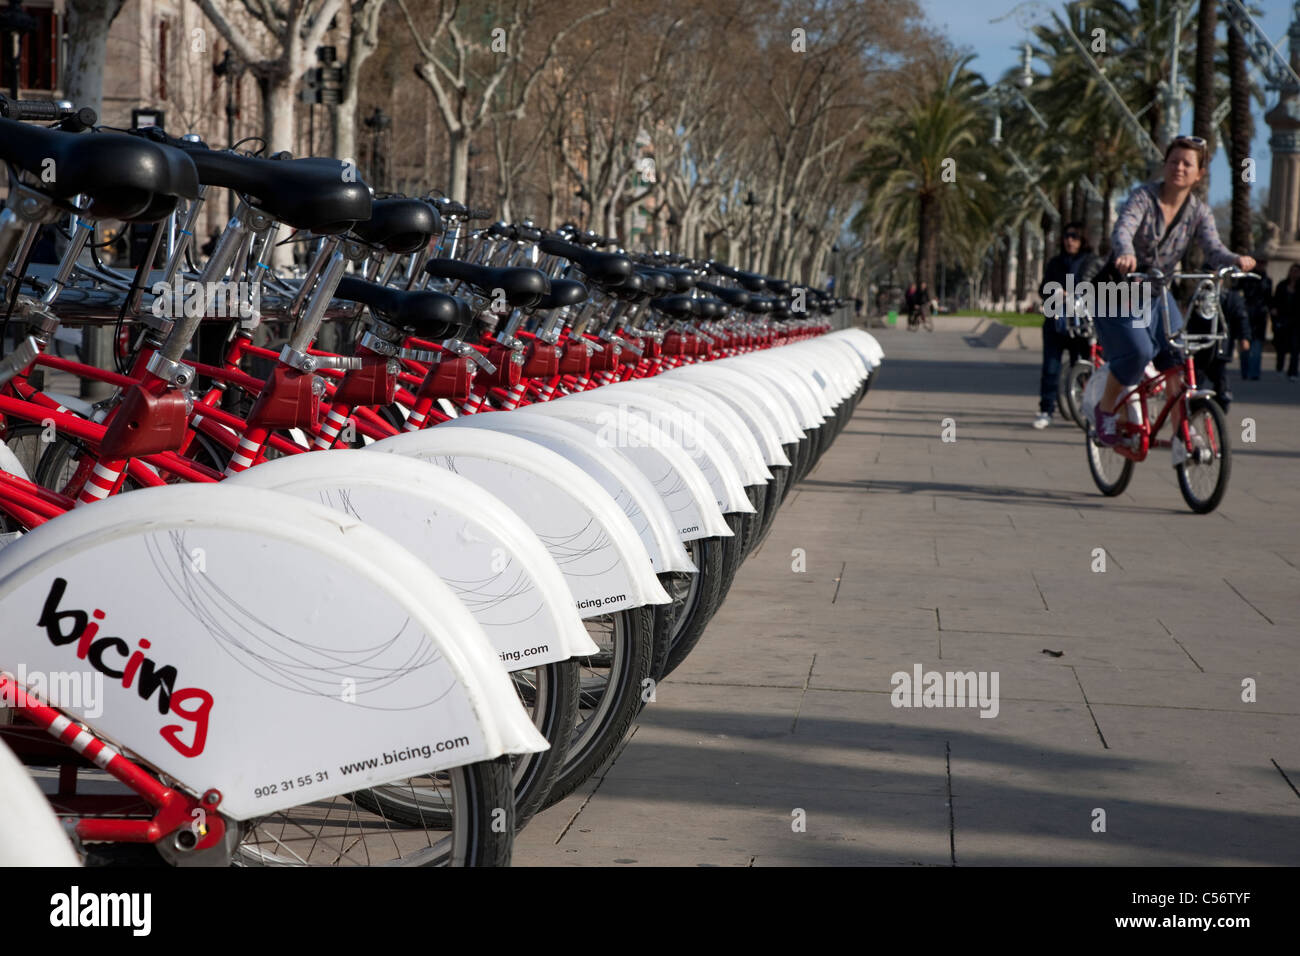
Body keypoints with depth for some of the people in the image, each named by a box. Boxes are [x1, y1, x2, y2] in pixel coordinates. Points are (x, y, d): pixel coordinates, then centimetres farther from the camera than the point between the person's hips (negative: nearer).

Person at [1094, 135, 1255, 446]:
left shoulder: (1199, 212, -5)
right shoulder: (1144, 196, -17)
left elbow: (1214, 249, -19)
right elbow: (1122, 231, -34)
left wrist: (1235, 260, -43)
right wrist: (1126, 254, -58)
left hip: (1158, 295, 5)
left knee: (1179, 357, -9)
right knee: (1138, 352, -23)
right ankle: (1106, 408, 1)